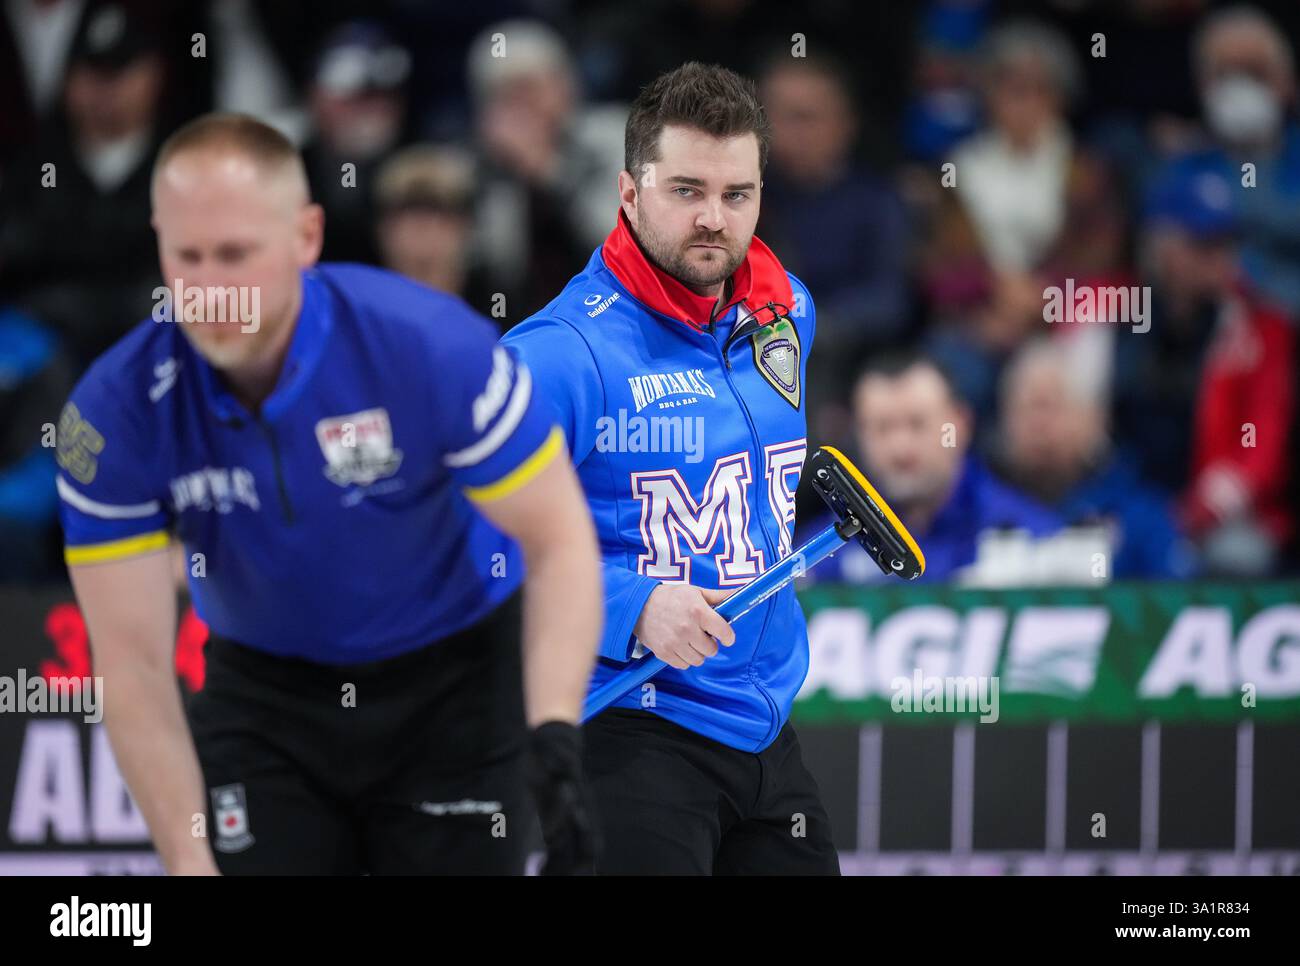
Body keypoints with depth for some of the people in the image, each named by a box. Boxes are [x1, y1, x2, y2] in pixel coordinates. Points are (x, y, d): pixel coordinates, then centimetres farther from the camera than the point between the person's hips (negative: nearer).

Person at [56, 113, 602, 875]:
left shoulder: (432, 345, -26)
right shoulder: (115, 413, -21)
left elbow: (559, 541, -20)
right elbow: (132, 664, -18)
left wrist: (556, 739, -34)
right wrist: (188, 862, -27)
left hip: (451, 687, -1)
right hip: (265, 692, 1)